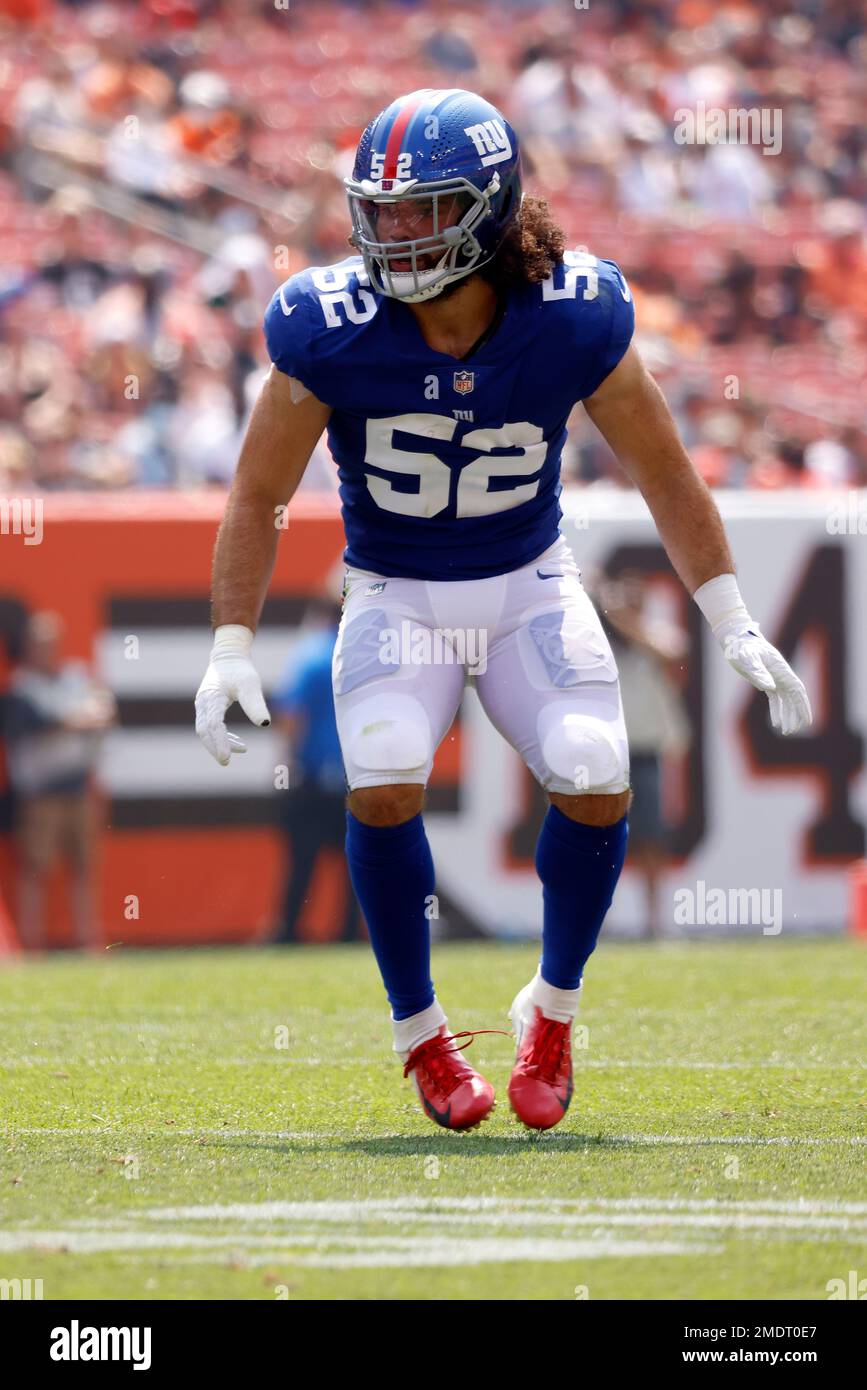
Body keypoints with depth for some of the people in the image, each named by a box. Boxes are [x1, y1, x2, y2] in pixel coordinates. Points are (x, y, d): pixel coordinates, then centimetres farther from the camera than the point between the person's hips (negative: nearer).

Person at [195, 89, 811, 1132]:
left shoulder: (573, 317, -18)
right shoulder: (332, 331, -20)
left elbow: (663, 473, -3)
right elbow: (258, 495, -7)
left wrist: (735, 629, -3)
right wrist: (230, 647, -15)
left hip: (530, 586, 1)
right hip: (396, 595, -1)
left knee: (595, 782, -20)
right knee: (383, 783, -25)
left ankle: (553, 1011, 6)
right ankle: (419, 1032, -4)